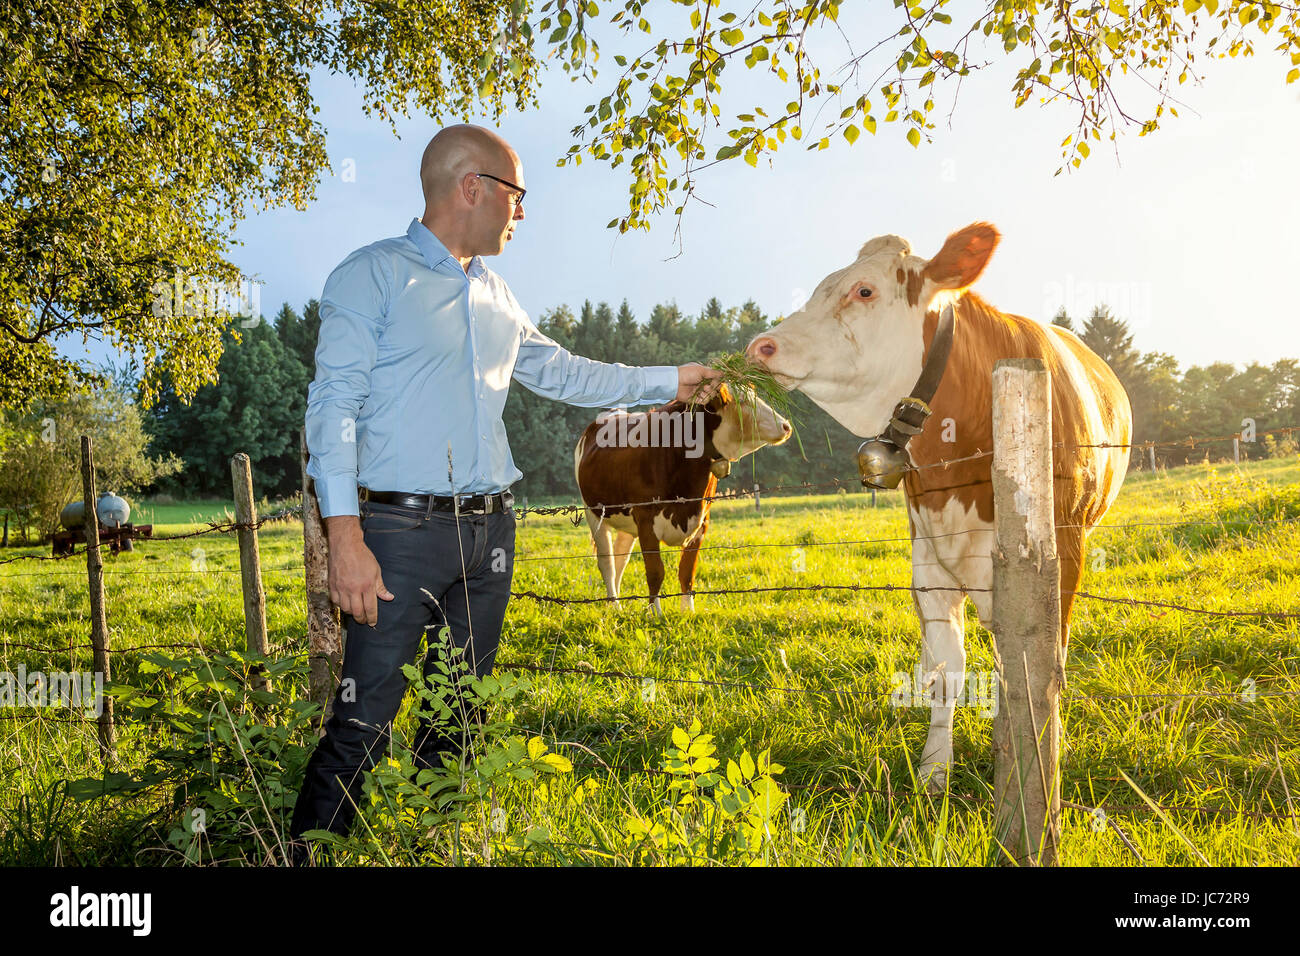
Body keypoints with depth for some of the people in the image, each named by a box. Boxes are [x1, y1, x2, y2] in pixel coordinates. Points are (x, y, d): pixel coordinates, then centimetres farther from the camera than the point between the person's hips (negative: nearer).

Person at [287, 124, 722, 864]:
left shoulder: (496, 298, 17)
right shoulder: (372, 276, -3)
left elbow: (563, 373, 26)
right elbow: (334, 407, -10)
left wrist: (669, 382, 25)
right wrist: (346, 539, -18)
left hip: (490, 532, 7)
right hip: (402, 532, -7)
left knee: (459, 719, 14)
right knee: (362, 727, -8)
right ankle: (306, 856, 7)